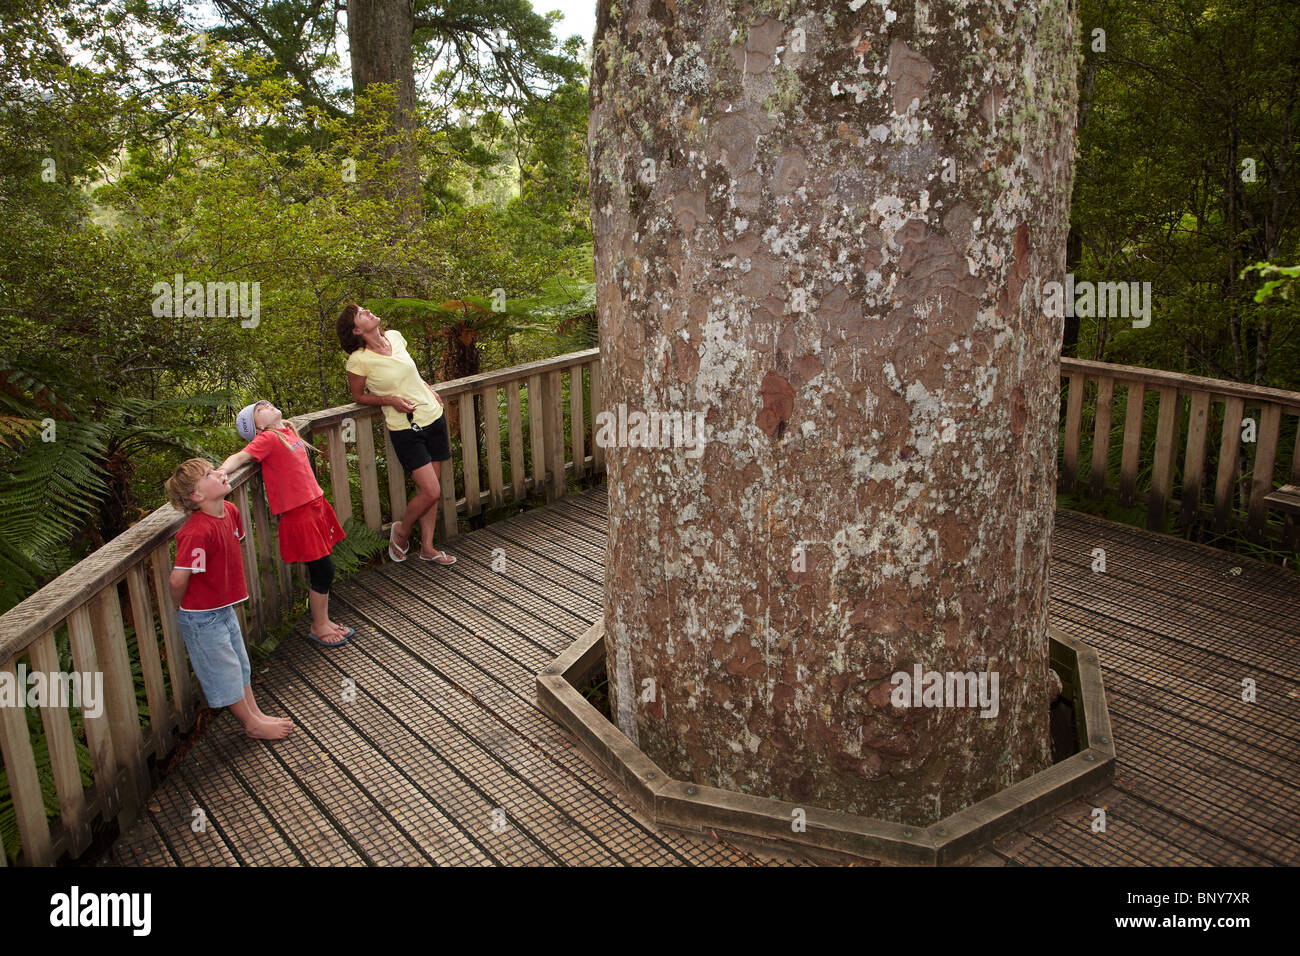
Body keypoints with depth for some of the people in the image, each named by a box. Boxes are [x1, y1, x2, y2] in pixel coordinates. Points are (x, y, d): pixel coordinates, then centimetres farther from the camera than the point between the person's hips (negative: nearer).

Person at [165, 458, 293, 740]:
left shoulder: (230, 511, -5)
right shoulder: (197, 532, -32)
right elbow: (178, 579, -29)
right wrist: (180, 610, -11)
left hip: (224, 607, 8)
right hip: (203, 616, -8)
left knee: (240, 665, 20)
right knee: (225, 672, 9)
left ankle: (256, 713, 35)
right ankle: (252, 724, 24)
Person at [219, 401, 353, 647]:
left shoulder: (288, 430, 11)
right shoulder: (267, 438, -10)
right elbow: (240, 457, -21)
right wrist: (219, 473, -37)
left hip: (315, 504, 7)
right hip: (298, 514, -7)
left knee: (321, 571, 14)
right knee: (323, 571, -2)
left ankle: (324, 620, 28)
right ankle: (318, 627, 15)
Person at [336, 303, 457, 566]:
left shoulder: (395, 336, 2)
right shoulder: (359, 360, -14)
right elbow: (359, 396, 0)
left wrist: (428, 389, 9)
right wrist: (390, 400, -15)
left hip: (433, 417, 6)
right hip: (405, 429, -5)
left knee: (429, 490, 10)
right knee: (430, 492, -10)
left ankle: (427, 547, 21)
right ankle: (401, 532, 17)